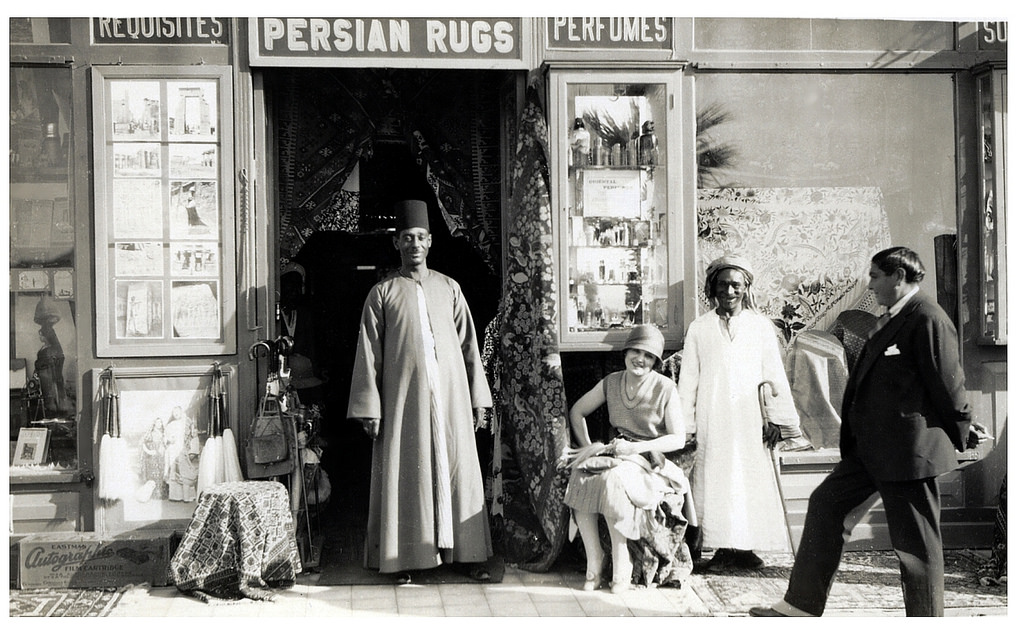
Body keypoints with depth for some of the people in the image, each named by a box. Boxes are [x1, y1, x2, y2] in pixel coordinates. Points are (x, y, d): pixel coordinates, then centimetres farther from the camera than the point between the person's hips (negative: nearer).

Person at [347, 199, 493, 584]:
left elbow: (469, 345, 11)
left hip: (449, 393, 2)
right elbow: (369, 354, 2)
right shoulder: (382, 293, 5)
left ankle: (466, 554, 12)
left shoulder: (449, 288, 11)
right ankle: (406, 558, 10)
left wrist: (478, 398, 6)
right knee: (405, 475, 0)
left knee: (458, 469, 3)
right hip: (404, 397, -2)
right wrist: (370, 409, -4)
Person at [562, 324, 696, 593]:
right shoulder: (611, 382, 7)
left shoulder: (665, 388, -6)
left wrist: (637, 447, -18)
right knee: (581, 476, -28)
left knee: (613, 480, -35)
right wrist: (588, 446, 3)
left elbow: (679, 439, -8)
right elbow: (576, 411, 17)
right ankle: (594, 561, -18)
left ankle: (621, 568, -21)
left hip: (652, 462, -4)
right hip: (617, 453, 4)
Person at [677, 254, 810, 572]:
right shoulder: (699, 328, 5)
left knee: (751, 481, 1)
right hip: (712, 419, 0)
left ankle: (745, 548, 12)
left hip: (749, 417, 0)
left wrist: (783, 421, -1)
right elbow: (688, 379, 6)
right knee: (714, 482, 0)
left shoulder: (761, 326, 4)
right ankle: (722, 551, 6)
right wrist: (682, 427, 4)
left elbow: (775, 376, 3)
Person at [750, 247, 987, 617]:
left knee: (915, 542, 1)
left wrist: (964, 433, -2)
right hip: (871, 447, 10)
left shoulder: (927, 318, -15)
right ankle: (802, 607, 17)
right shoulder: (889, 320, 15)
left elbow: (947, 384, -13)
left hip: (908, 449, -10)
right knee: (825, 504, 11)